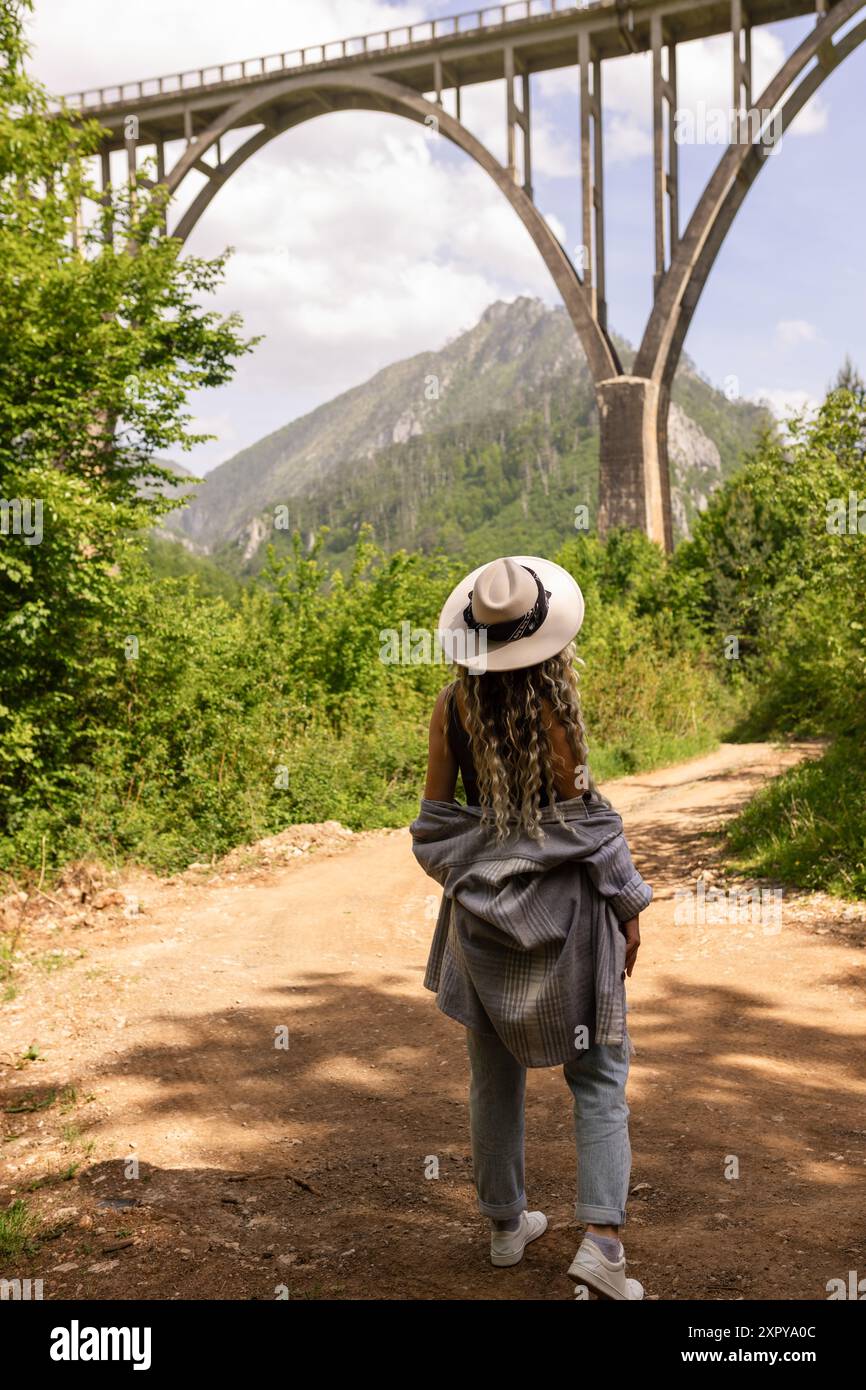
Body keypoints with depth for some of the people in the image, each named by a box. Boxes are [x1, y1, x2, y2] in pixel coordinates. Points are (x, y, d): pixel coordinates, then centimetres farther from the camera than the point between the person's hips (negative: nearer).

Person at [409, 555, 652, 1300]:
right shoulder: (552, 700, -15)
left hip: (483, 905, 4)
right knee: (598, 1071, 7)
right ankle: (602, 1239, -2)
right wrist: (628, 904, -3)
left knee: (496, 1073, 16)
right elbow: (582, 812, -13)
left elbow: (435, 818, 1)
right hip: (561, 902, -4)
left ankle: (506, 1223, 29)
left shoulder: (452, 704, -3)